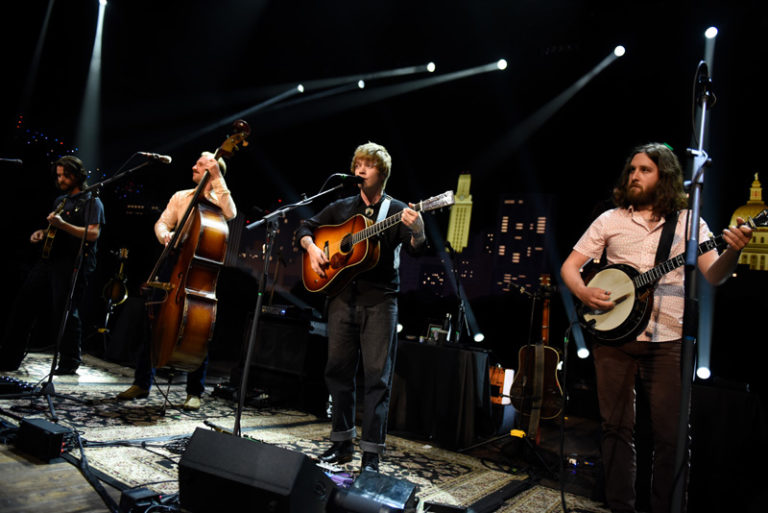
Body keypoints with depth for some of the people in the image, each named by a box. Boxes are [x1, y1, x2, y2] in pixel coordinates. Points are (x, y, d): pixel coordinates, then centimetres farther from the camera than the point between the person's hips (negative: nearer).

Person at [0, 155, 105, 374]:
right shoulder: (60, 201, 22)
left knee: (64, 311, -7)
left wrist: (62, 225, -23)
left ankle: (69, 363, 6)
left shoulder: (91, 202, -3)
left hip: (72, 263, -8)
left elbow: (93, 234, -16)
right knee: (23, 303, 6)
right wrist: (43, 233, 11)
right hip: (49, 258, 8)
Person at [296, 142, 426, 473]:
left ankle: (371, 455, 4)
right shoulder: (342, 207, 13)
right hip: (342, 295, 4)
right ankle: (342, 444, 24)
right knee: (338, 370, 9)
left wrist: (417, 232, -33)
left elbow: (415, 250, -10)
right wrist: (311, 247, -2)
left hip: (379, 300, -4)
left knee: (377, 376, -5)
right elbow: (305, 228, 19)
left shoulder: (397, 211, 2)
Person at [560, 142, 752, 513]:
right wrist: (583, 292, -13)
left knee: (670, 433, 3)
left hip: (667, 340, 0)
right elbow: (570, 265, 7)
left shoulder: (687, 221, 5)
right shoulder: (610, 220, 7)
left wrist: (732, 251, -25)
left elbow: (713, 275, -5)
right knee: (617, 427, 7)